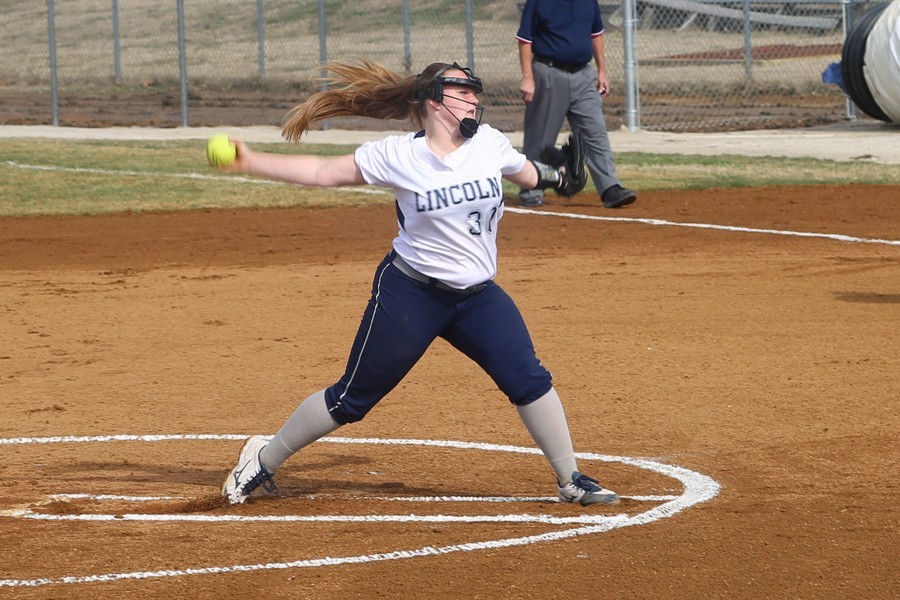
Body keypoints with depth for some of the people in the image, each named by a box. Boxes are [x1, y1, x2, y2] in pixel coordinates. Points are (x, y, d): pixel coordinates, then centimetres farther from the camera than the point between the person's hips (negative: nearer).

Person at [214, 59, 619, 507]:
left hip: (478, 297, 4)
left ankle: (570, 482, 9)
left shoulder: (489, 143, -1)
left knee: (530, 381, -6)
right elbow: (322, 172, -7)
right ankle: (264, 460, 18)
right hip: (410, 295, -4)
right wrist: (250, 163, -11)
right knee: (352, 398, 1)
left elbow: (526, 174, 23)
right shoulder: (398, 156, -12)